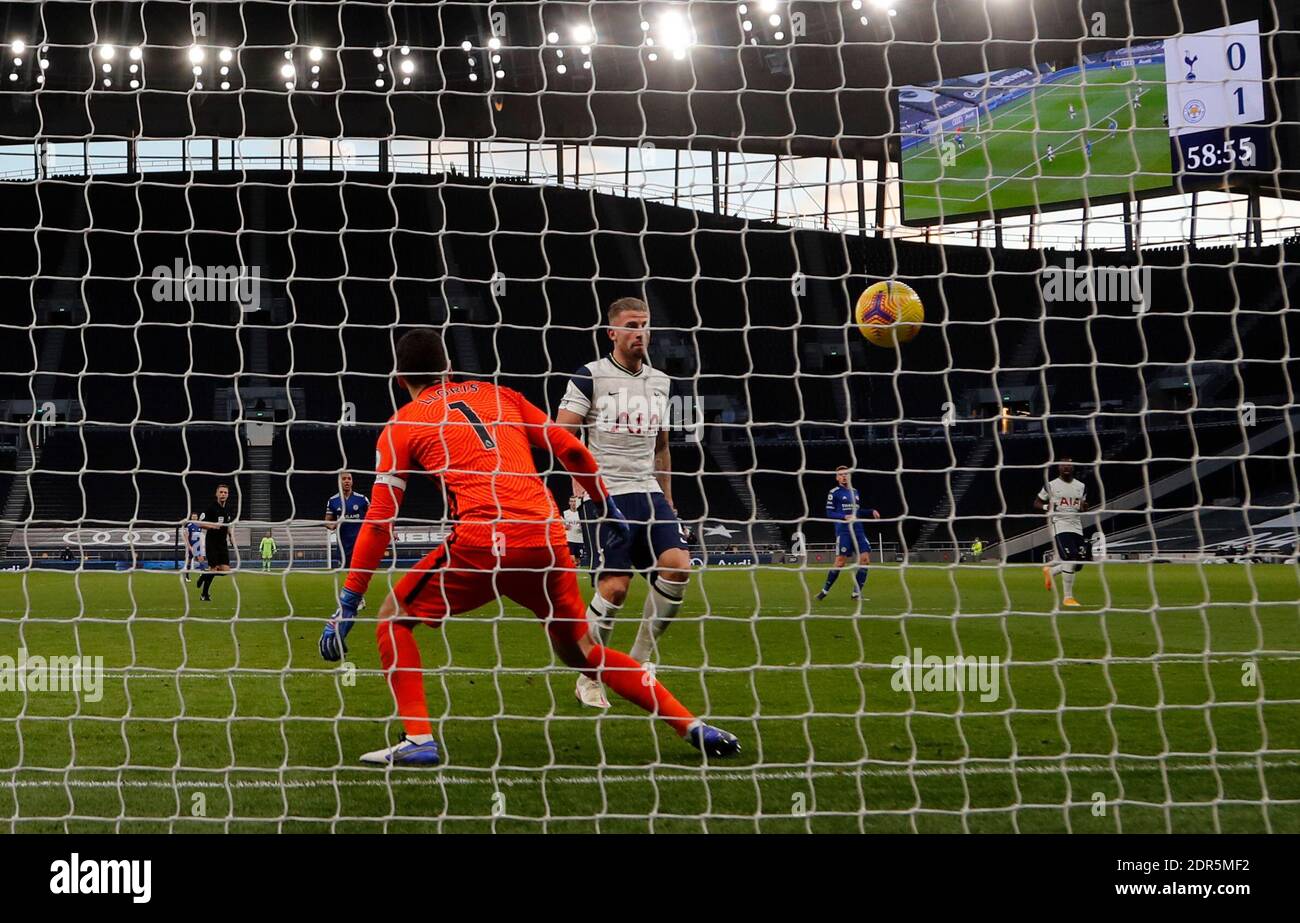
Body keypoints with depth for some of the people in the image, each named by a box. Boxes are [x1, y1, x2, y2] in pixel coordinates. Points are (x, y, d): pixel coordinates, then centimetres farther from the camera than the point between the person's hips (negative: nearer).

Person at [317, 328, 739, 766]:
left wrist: (347, 606, 8)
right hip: (547, 540, 4)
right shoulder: (497, 394, 23)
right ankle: (693, 727, 15)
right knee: (582, 651, 21)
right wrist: (606, 509, 31)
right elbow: (572, 451, 18)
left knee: (394, 617, 16)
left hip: (480, 543, -4)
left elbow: (378, 521, 7)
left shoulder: (401, 426, 13)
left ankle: (418, 739, 1)